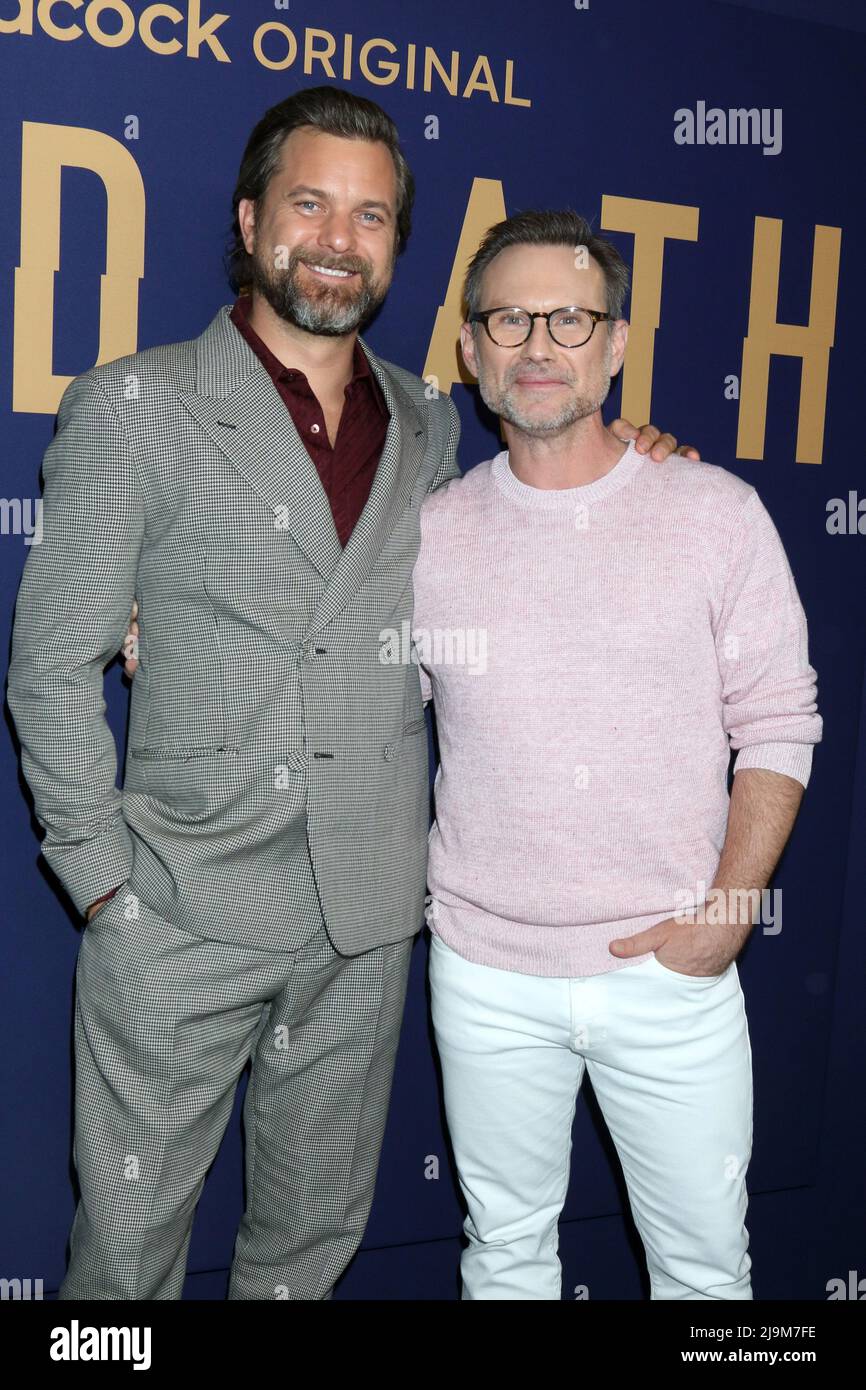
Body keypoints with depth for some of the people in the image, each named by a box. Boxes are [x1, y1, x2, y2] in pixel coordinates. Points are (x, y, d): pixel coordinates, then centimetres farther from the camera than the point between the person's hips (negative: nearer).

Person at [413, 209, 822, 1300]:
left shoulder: (718, 513, -4)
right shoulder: (427, 534, 0)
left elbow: (778, 726, -2)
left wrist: (728, 913, -9)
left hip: (670, 969, -1)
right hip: (486, 975, 1)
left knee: (704, 1257, 13)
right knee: (505, 1247, 18)